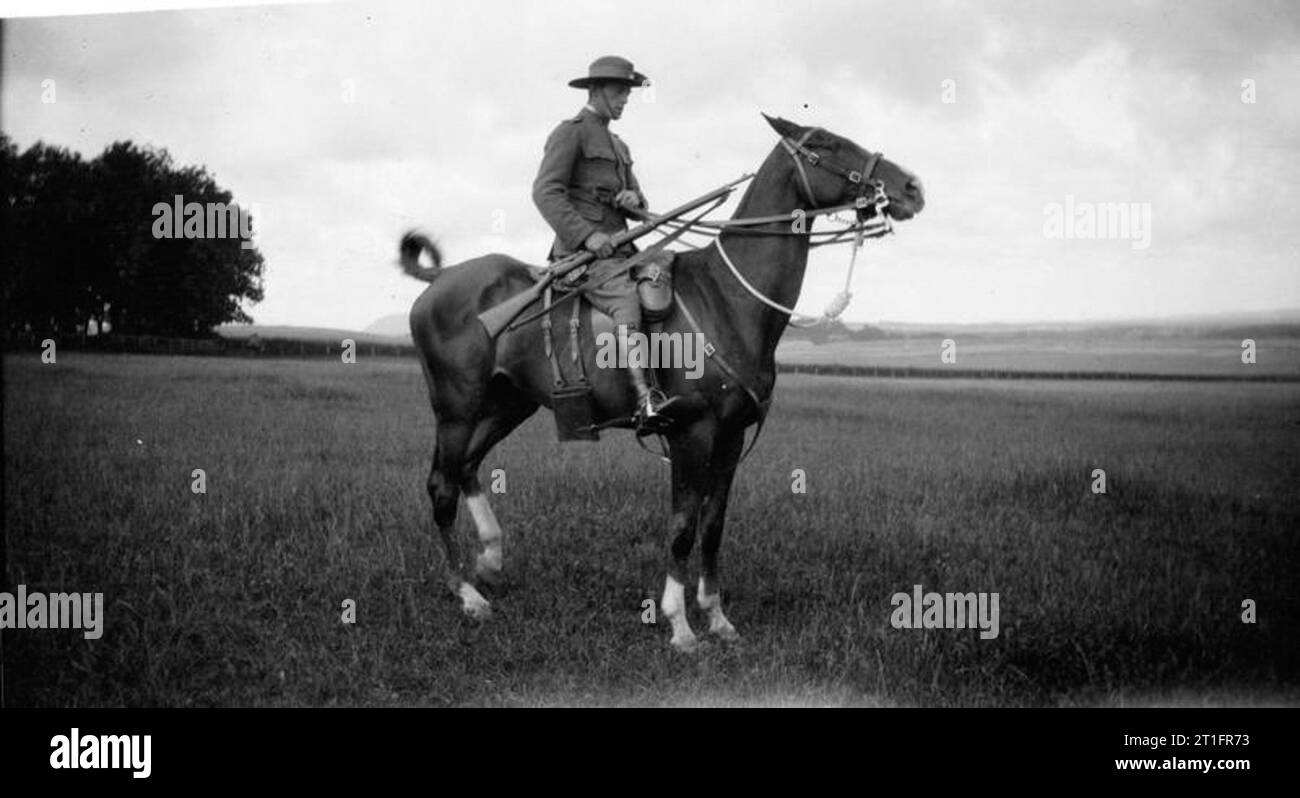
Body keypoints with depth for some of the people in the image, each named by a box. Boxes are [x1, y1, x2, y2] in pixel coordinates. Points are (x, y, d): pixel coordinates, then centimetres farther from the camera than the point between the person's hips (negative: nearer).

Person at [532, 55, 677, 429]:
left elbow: (639, 204, 27)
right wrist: (586, 235, -22)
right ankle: (645, 403, -45)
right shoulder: (570, 132, 0)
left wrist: (633, 200, 0)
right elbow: (546, 191, -12)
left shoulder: (617, 145, 27)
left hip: (618, 247, 9)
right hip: (580, 250, -9)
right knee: (624, 299, -31)